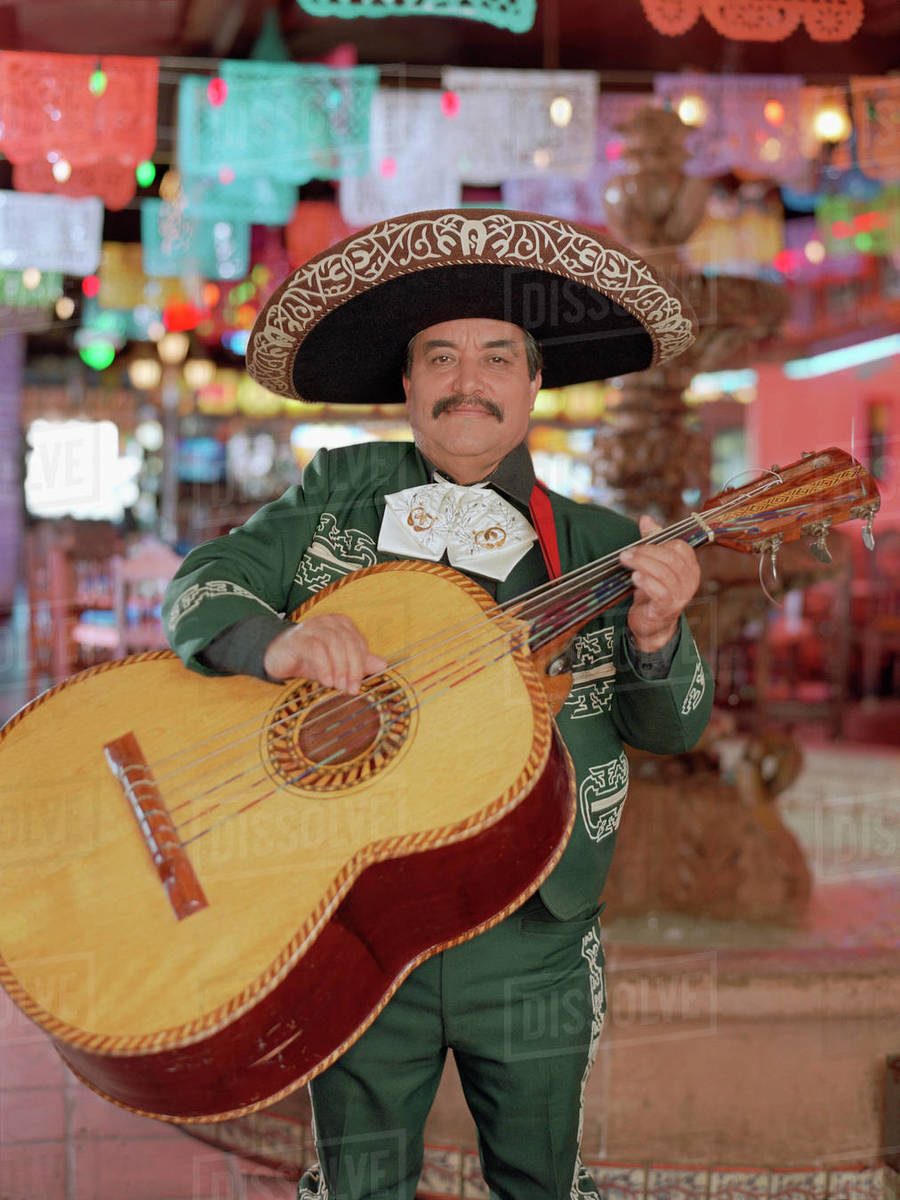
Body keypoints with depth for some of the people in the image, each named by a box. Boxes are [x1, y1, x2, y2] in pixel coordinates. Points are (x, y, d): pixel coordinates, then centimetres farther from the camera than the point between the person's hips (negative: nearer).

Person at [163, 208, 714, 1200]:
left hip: (533, 940, 1)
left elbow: (670, 729, 4)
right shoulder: (341, 494, 3)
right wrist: (275, 641, -24)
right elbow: (202, 586, -2)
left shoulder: (601, 551, 2)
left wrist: (654, 638, -18)